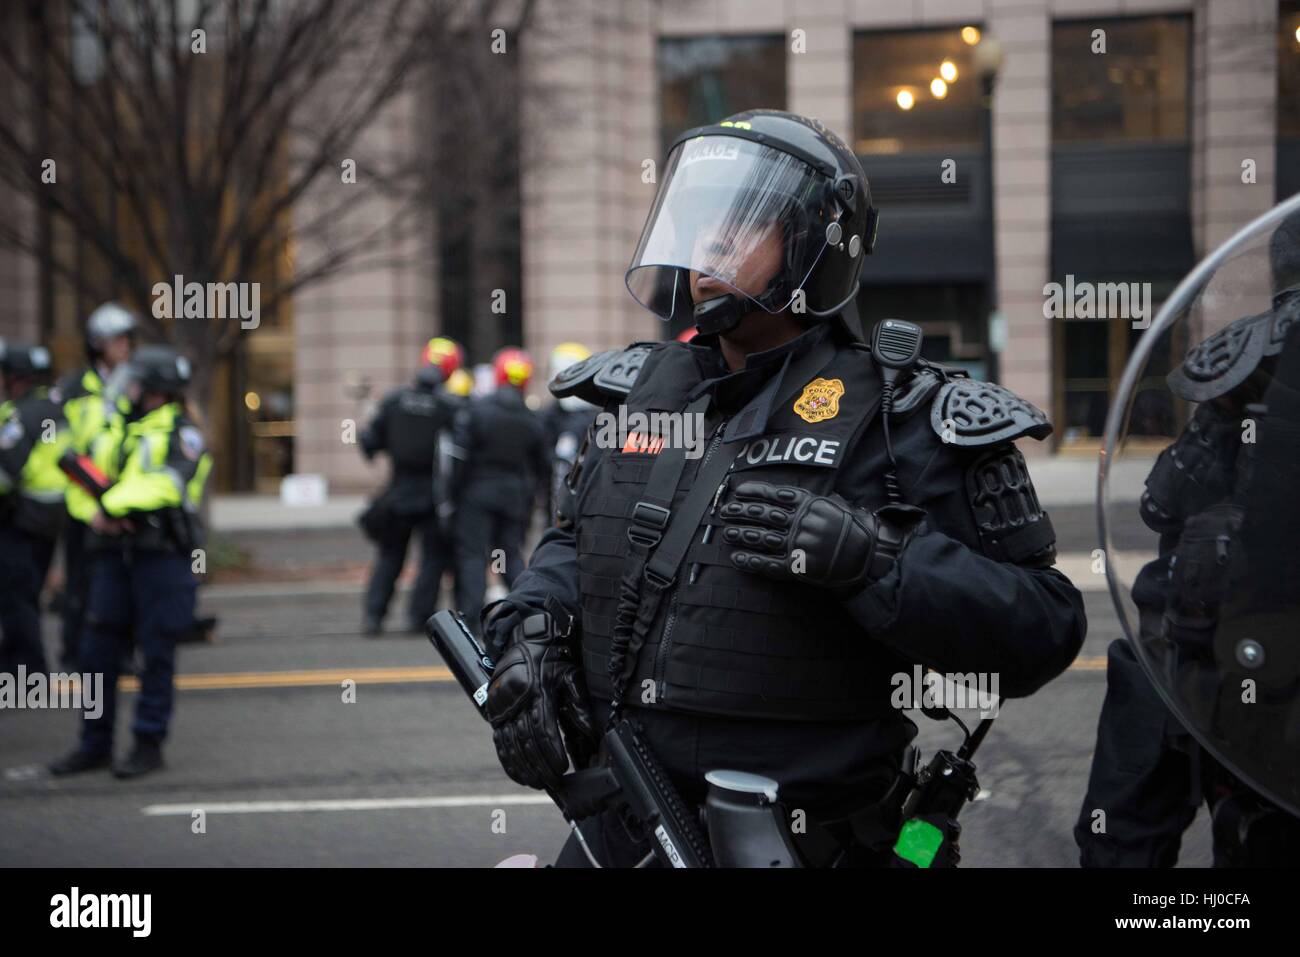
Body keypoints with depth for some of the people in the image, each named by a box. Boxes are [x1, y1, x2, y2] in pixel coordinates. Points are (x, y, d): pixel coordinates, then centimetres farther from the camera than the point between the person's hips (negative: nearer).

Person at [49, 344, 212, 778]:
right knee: (97, 649, 6)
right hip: (115, 552, 7)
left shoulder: (181, 433, -3)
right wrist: (95, 510, -7)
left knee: (157, 652, -1)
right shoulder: (121, 430, 19)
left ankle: (149, 744, 6)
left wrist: (114, 505, -18)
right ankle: (95, 745, 14)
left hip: (162, 552, -7)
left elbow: (169, 483, -19)